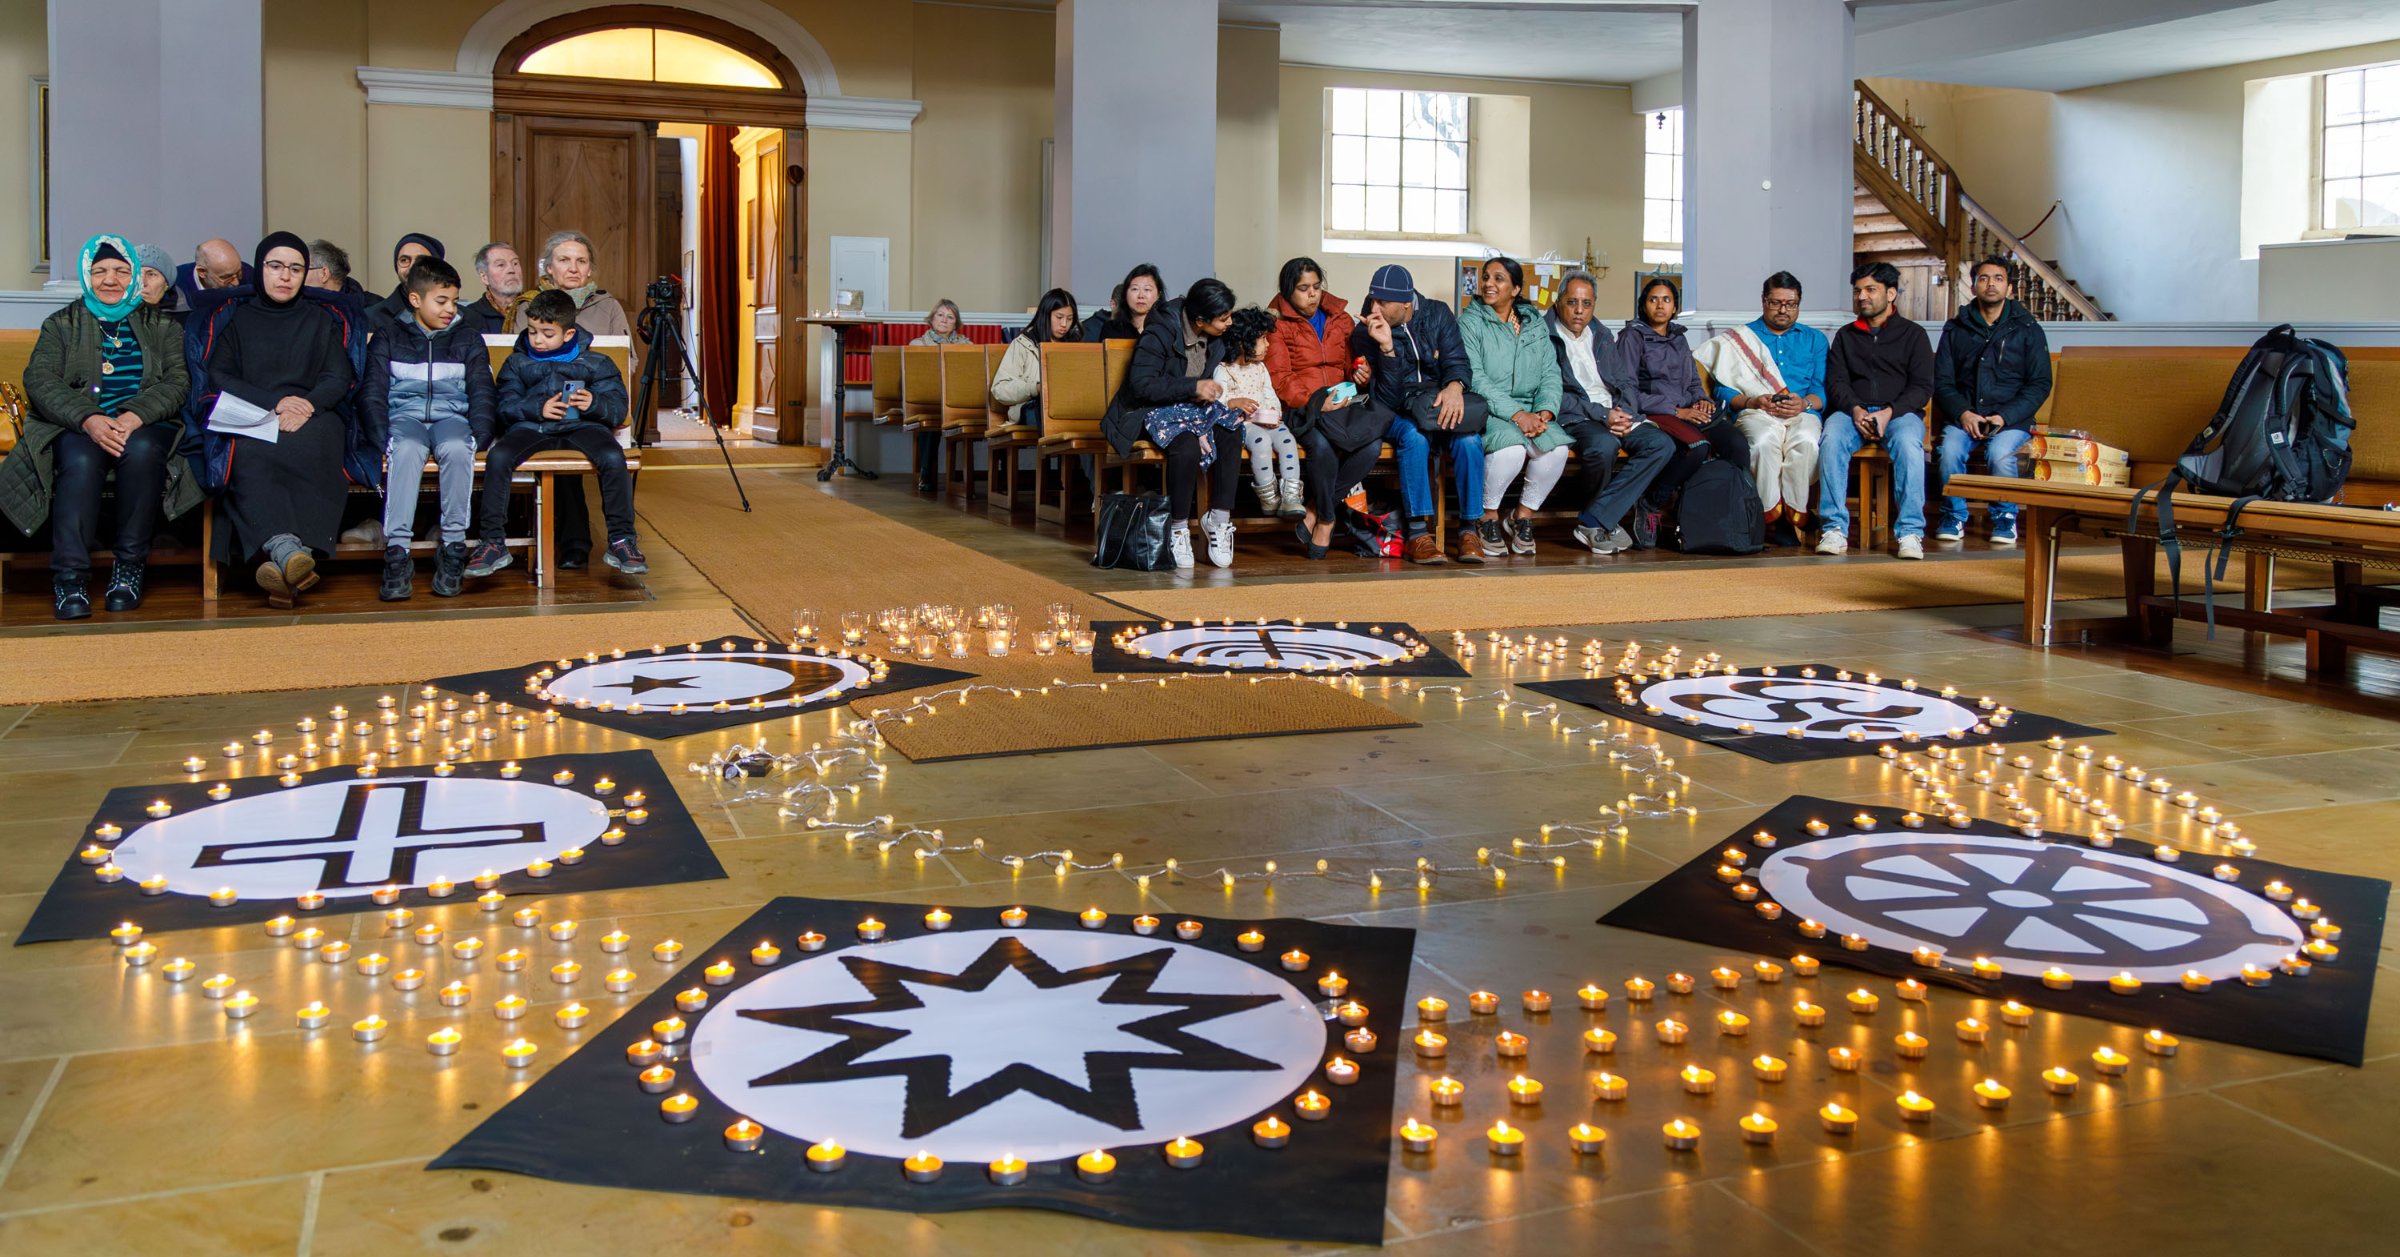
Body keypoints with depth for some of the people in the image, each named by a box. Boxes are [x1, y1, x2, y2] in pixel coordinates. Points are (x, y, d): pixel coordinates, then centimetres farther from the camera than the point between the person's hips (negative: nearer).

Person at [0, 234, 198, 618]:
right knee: (81, 461, -35)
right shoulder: (62, 324, 17)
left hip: (146, 425, 0)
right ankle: (70, 577, -37)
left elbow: (177, 381, 2)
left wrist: (135, 416, -19)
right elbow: (40, 380, 2)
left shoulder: (162, 324, 17)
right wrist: (88, 419, -19)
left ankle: (130, 566, -27)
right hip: (76, 427, 0)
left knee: (141, 450, -36)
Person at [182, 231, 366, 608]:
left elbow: (339, 377, 10)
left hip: (312, 417, 0)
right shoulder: (231, 317, 21)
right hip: (246, 420, 0)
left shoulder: (324, 319, 23)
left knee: (313, 448, -38)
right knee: (249, 456, -37)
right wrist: (275, 402, -10)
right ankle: (287, 550, -59)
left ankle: (279, 561, -53)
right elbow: (218, 376, 7)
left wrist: (307, 406, -13)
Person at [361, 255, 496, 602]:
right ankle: (397, 551, -41)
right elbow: (372, 394, 5)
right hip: (405, 416, -1)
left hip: (451, 416, 1)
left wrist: (479, 438, -7)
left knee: (456, 448, -36)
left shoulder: (468, 337, 14)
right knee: (406, 450, -36)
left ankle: (453, 548, -31)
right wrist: (382, 440, -12)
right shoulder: (389, 339, 11)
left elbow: (481, 392, 10)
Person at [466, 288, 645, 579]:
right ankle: (494, 543, -18)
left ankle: (621, 541, -21)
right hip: (530, 426, 1)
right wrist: (537, 408, -13)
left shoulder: (594, 363, 14)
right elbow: (505, 406, 7)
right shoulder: (517, 363, 19)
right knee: (497, 457, -28)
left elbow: (618, 408, 5)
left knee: (613, 458, -32)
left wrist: (594, 404, -18)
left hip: (581, 426, -1)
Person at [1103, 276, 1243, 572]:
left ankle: (1219, 521, -20)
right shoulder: (1161, 332, -18)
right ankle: (1178, 531, -21)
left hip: (1193, 406, 6)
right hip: (1153, 411, -6)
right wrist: (1193, 387, -25)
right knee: (1186, 446, -37)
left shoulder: (1217, 338, 3)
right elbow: (1142, 384, -23)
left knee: (1230, 434, -27)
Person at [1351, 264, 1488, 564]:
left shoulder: (1437, 314, 0)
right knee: (1413, 436, -36)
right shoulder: (1364, 334, -9)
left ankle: (1470, 528, -23)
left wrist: (1455, 385, -31)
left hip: (1440, 404, 2)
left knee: (1469, 437, -30)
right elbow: (1386, 401, -16)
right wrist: (1387, 348, -30)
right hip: (1397, 415, -2)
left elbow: (1456, 360, -7)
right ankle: (1417, 530, -33)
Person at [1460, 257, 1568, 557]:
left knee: (1557, 448, -26)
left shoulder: (1535, 325, 15)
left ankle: (1522, 518, -4)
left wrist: (1544, 413, -12)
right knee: (1511, 449, -34)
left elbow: (1550, 375, 8)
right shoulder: (1470, 323, 0)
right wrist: (1517, 414, -20)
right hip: (1487, 411, -4)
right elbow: (1475, 379, -11)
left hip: (1531, 411, 4)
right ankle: (1488, 519, -9)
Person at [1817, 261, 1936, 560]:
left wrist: (1889, 412, -15)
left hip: (1900, 412, -2)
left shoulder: (1913, 334, 13)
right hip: (1852, 411, 2)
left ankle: (1910, 532, -35)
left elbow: (1922, 387, 3)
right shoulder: (1845, 336, 21)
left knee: (1908, 444, -36)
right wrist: (1855, 409, -12)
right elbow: (1836, 382, 9)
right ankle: (1834, 529, -36)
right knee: (1831, 439, -33)